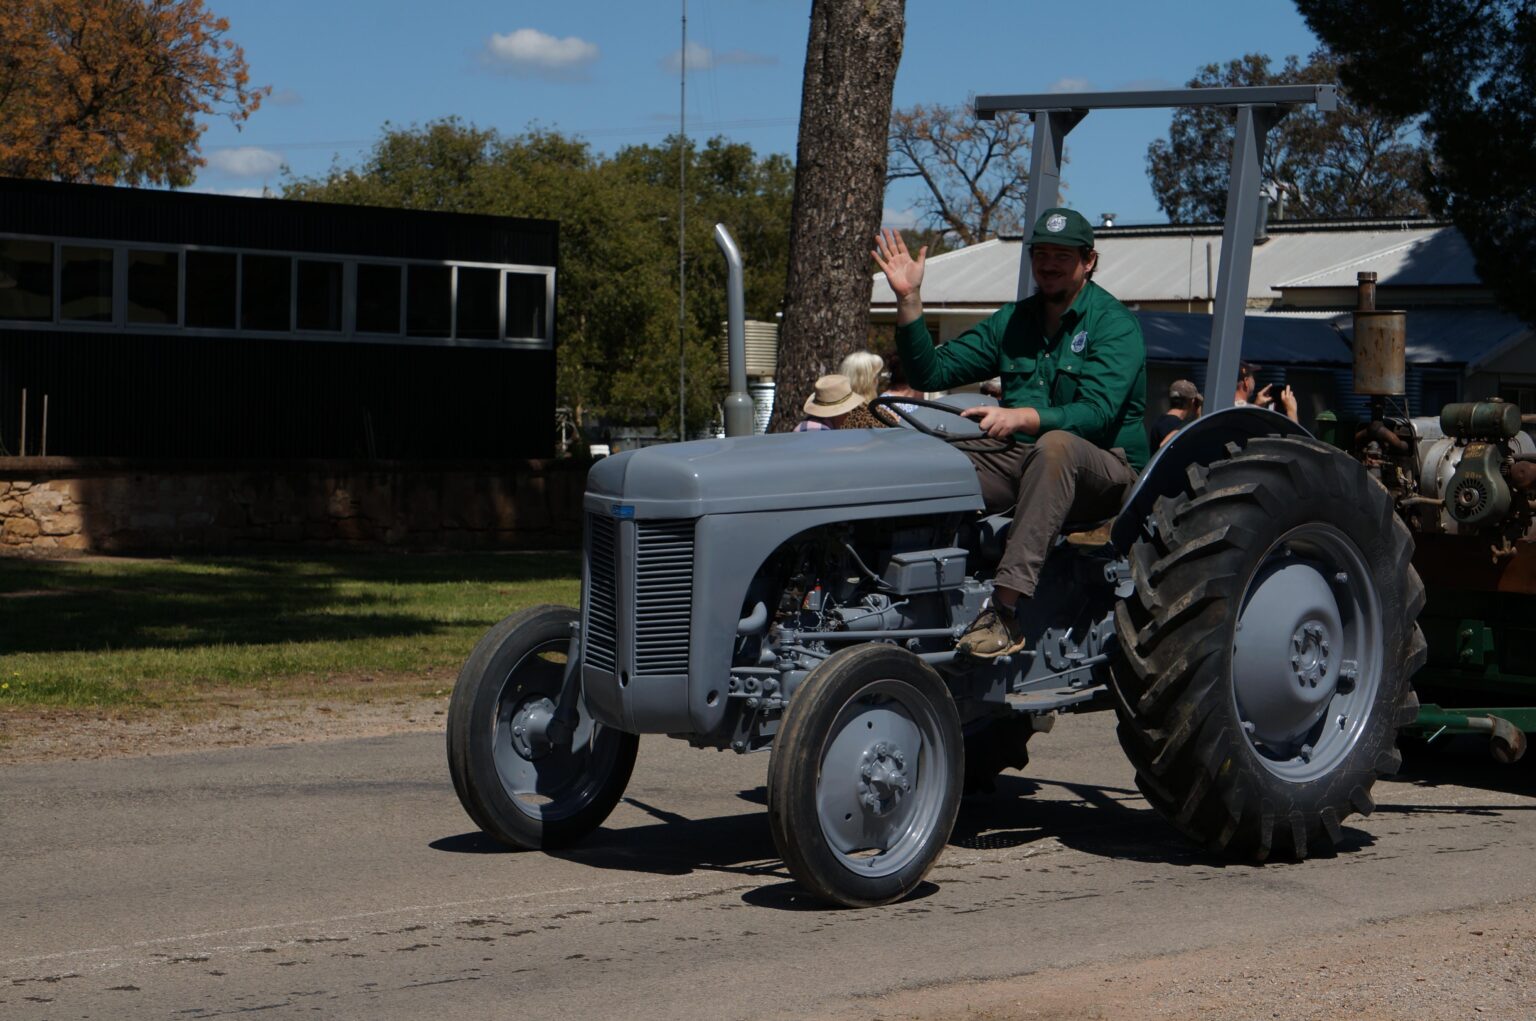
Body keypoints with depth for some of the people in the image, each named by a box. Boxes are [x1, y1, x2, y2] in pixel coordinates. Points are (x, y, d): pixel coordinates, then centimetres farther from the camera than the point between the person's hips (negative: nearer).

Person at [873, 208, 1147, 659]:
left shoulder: (1115, 324, -6)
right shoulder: (1013, 321, 13)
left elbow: (1097, 414, -21)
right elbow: (932, 372, 8)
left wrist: (1022, 418, -36)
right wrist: (909, 299, -4)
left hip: (1104, 467, -5)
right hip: (1022, 461, 5)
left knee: (1055, 445, -41)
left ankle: (1005, 610, -48)